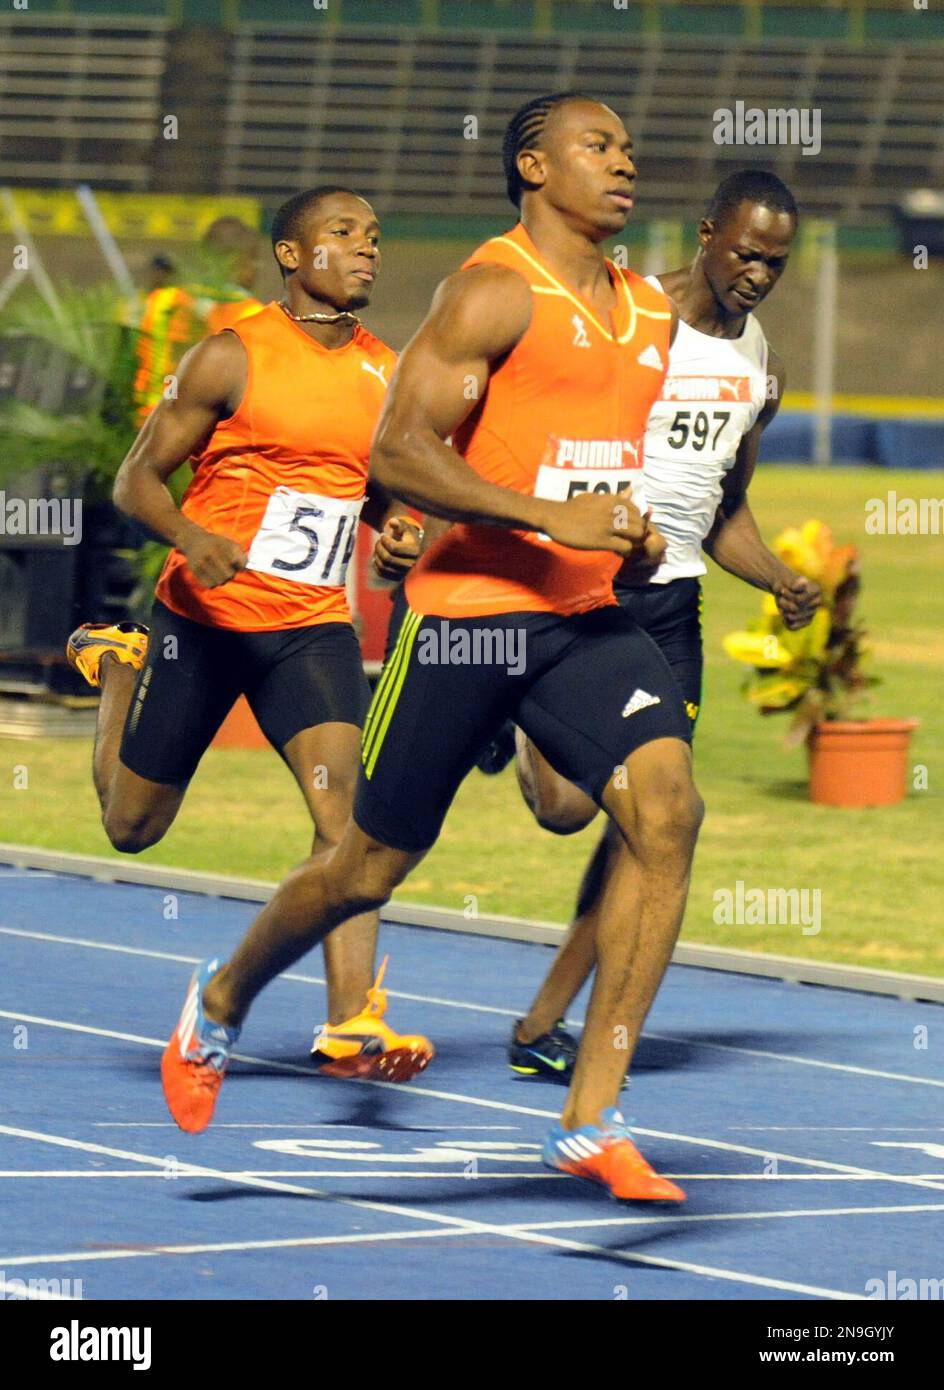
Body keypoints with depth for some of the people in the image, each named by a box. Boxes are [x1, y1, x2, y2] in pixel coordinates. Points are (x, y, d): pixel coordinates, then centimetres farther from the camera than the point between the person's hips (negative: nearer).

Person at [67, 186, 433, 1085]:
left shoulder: (388, 376, 5)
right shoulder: (233, 359, -9)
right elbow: (136, 480, -7)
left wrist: (397, 542, -2)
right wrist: (192, 538, -27)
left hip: (314, 626, 3)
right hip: (203, 616, -2)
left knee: (343, 801, -20)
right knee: (133, 826, 13)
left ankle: (351, 1026, -22)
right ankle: (116, 666, 44)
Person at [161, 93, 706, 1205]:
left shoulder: (651, 314, 13)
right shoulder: (494, 292, -11)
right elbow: (397, 452, -18)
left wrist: (637, 534, 10)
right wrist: (550, 517, -25)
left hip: (586, 616, 6)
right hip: (467, 609, -6)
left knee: (665, 809, -19)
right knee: (374, 864, 6)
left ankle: (592, 1119, -17)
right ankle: (221, 1003, 37)